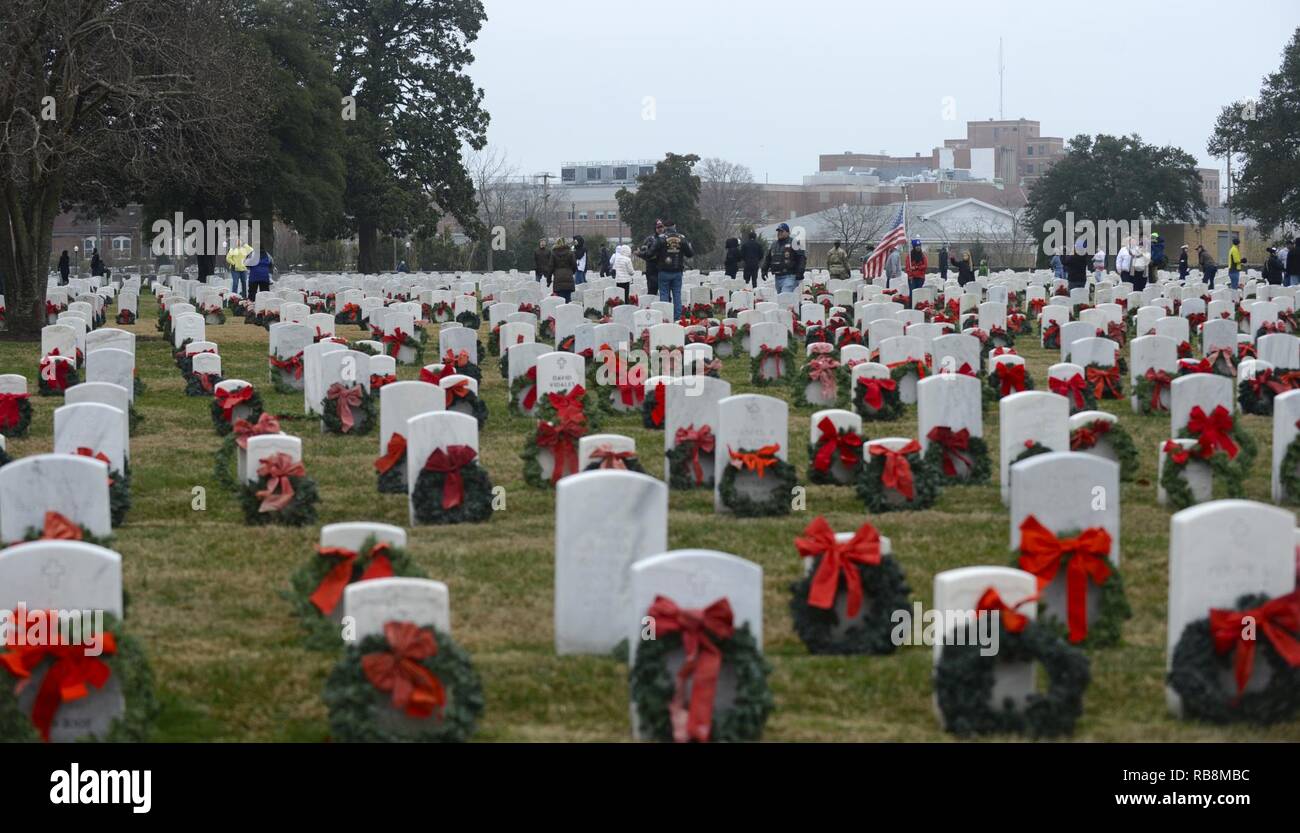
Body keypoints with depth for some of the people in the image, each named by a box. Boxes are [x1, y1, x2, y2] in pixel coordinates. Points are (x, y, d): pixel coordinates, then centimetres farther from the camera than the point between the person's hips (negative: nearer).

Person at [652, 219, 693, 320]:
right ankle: (677, 317, 6)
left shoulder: (661, 238, -10)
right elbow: (690, 254, 4)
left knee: (664, 294, 2)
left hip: (664, 272, -3)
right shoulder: (682, 238, 0)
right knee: (677, 295, 8)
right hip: (678, 272, 3)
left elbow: (652, 253, -11)